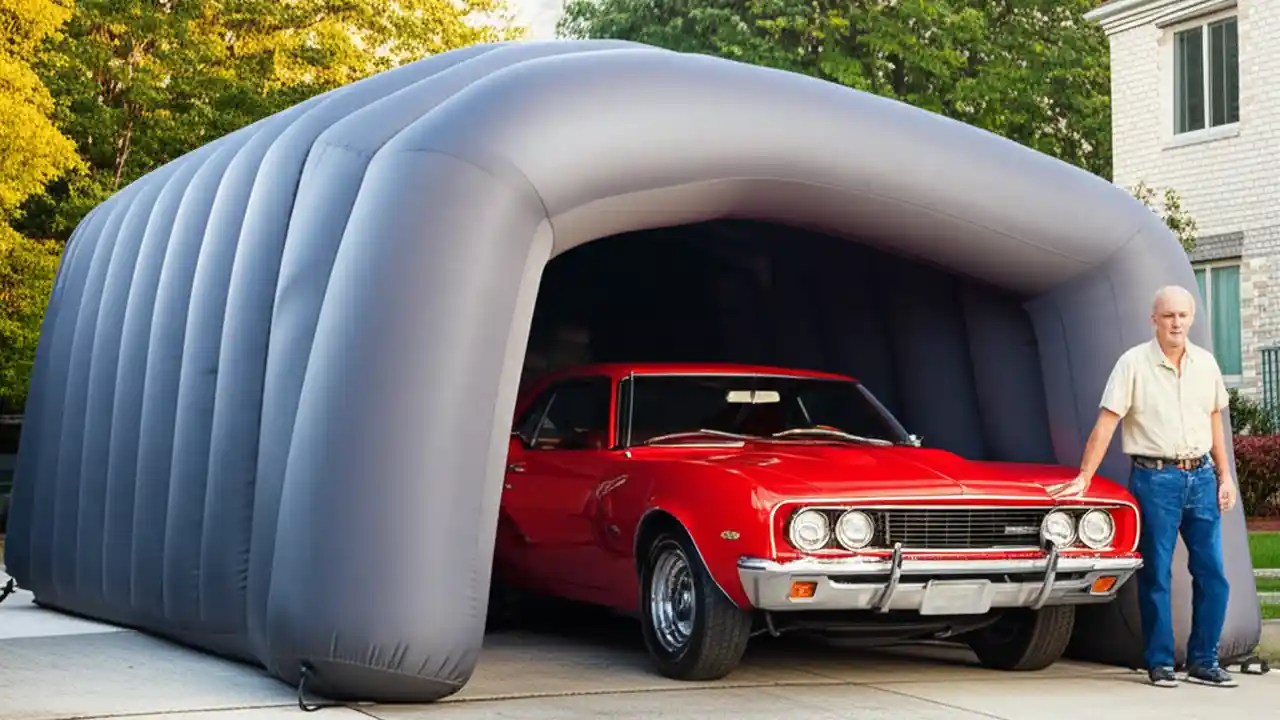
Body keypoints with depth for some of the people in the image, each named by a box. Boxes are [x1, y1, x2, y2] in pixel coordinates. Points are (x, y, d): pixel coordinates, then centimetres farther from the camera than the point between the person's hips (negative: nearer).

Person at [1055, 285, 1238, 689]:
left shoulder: (1206, 363, 8)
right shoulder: (1134, 363, -6)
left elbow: (1214, 422, 17)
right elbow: (1105, 425, -8)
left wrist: (1224, 477, 13)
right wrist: (1083, 479, -12)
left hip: (1201, 476, 4)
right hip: (1155, 478, -4)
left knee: (1212, 574, 3)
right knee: (1156, 576, 1)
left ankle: (1203, 662, 14)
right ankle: (1159, 663, 11)